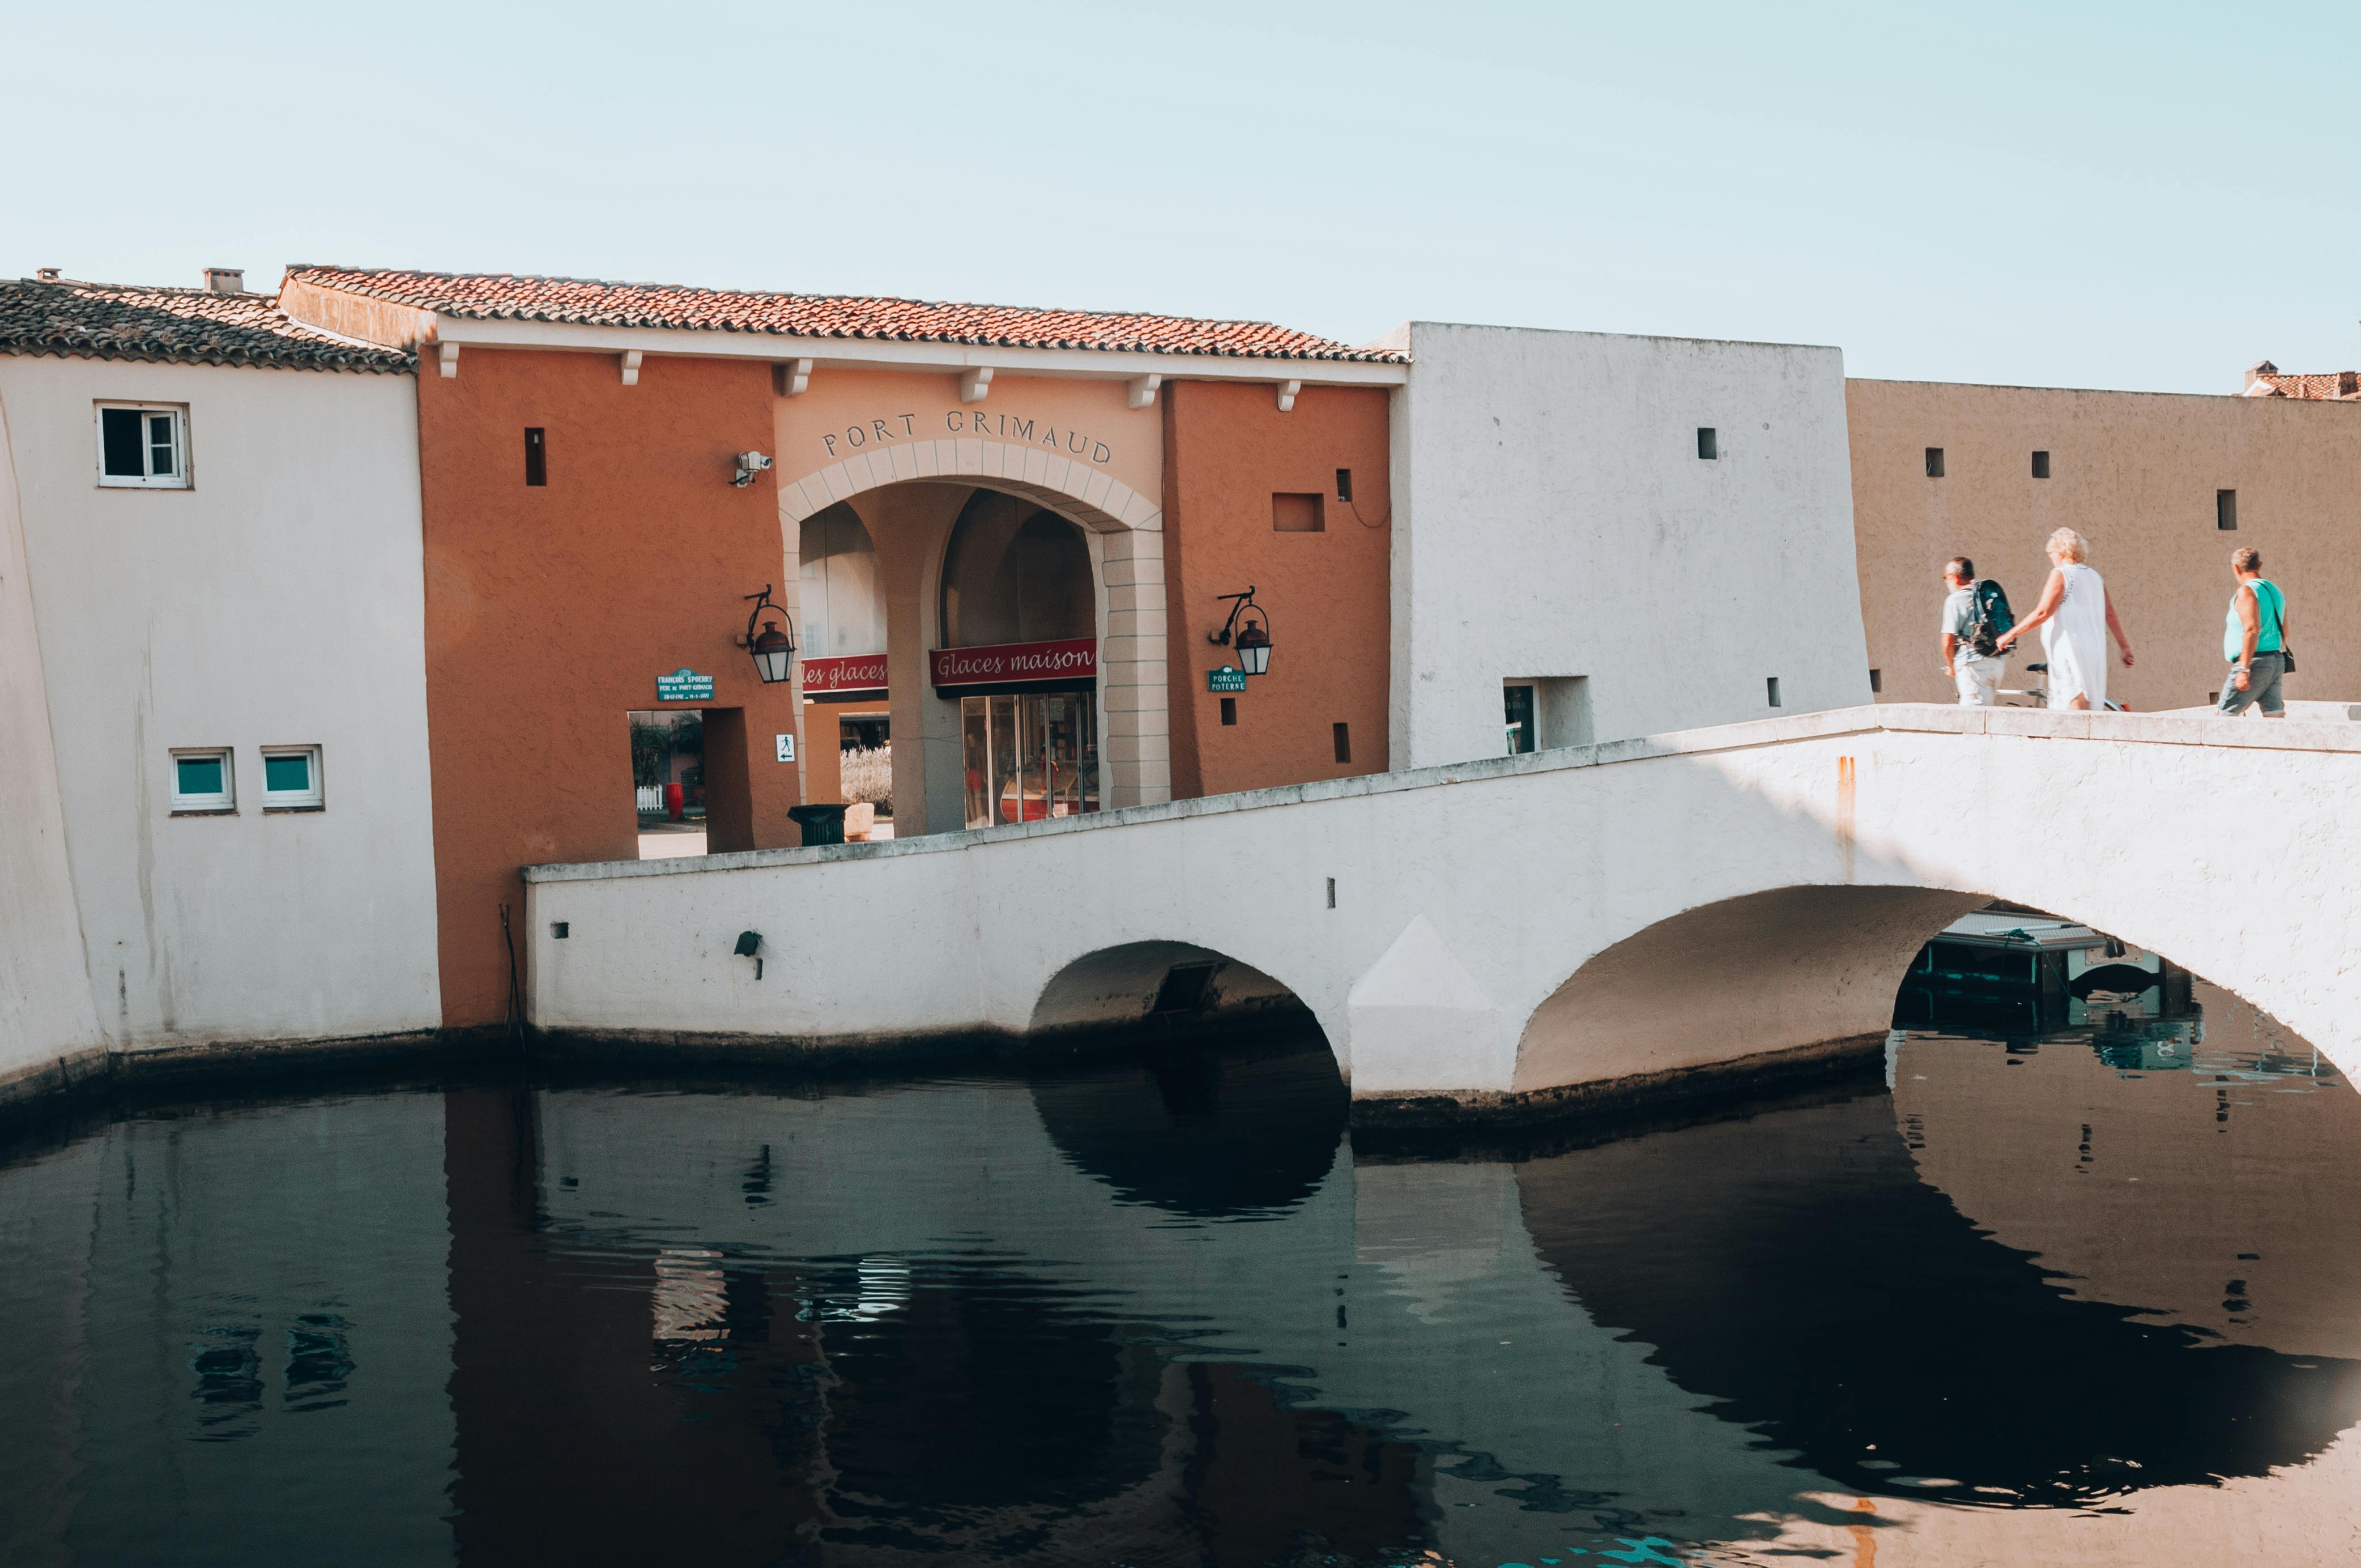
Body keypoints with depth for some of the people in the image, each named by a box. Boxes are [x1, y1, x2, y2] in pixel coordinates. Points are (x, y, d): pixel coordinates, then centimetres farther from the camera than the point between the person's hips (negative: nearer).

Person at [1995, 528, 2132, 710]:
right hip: (2095, 654, 8)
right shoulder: (2095, 577, 15)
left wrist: (2010, 635, -11)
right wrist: (2125, 646, 20)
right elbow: (2111, 615, 14)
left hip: (2069, 652, -8)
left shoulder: (2060, 574, -8)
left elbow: (2042, 613, -15)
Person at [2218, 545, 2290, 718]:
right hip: (2277, 662, 8)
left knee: (2226, 714, -2)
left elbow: (2252, 630, -21)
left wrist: (2245, 670, -23)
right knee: (2274, 716, 3)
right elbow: (2284, 633, 22)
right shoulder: (2276, 591, 17)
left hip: (2255, 663, -8)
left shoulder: (2246, 591, -11)